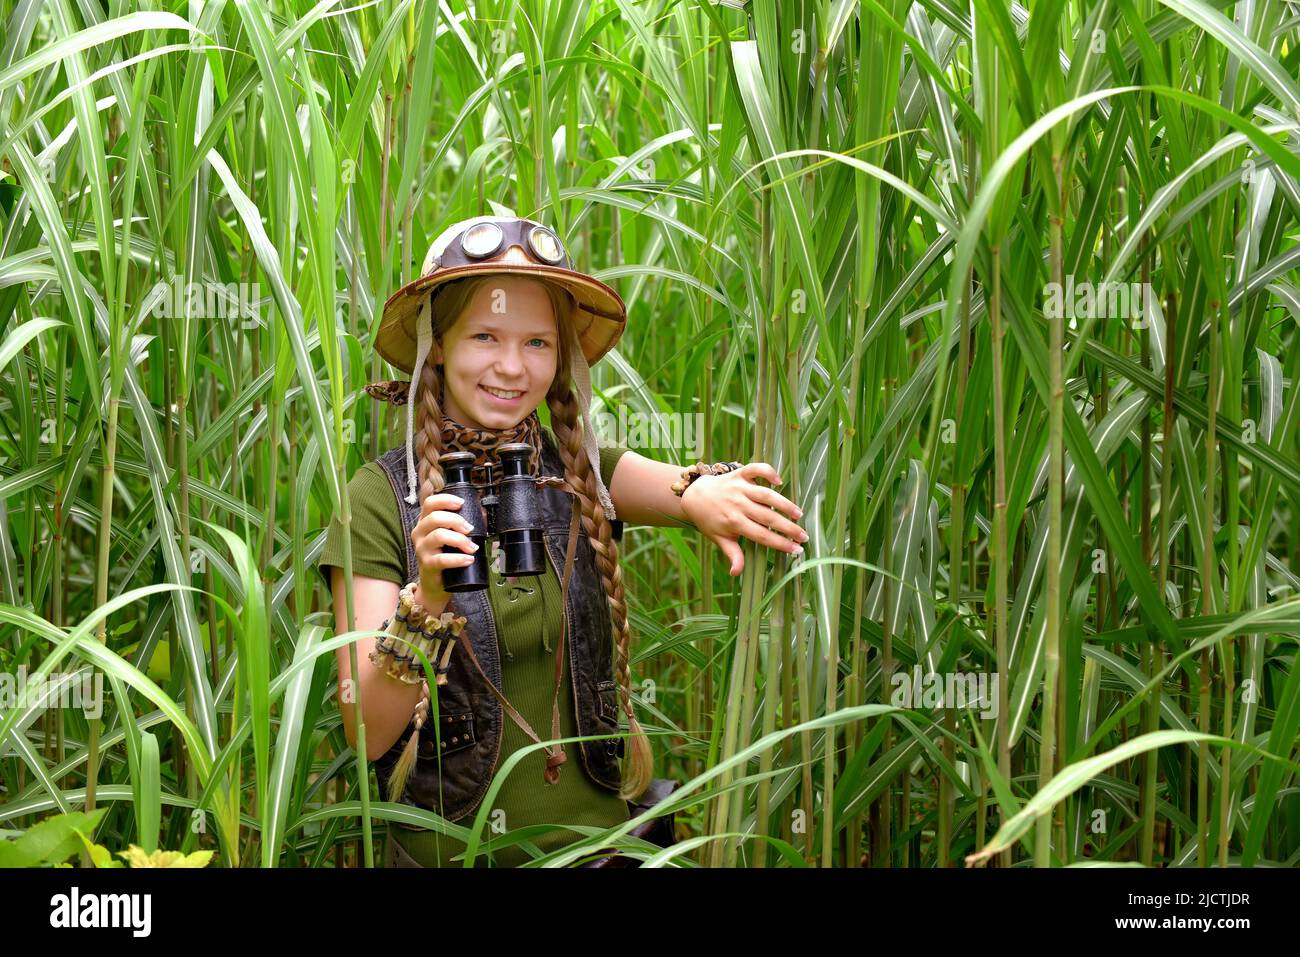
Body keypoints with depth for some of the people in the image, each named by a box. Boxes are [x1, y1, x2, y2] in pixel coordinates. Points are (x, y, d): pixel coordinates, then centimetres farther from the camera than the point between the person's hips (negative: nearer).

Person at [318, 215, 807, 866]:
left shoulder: (578, 470, -1)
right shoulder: (383, 495, -12)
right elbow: (366, 731, -15)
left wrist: (702, 492, -41)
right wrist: (426, 601, -31)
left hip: (600, 836, 3)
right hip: (450, 849, -3)